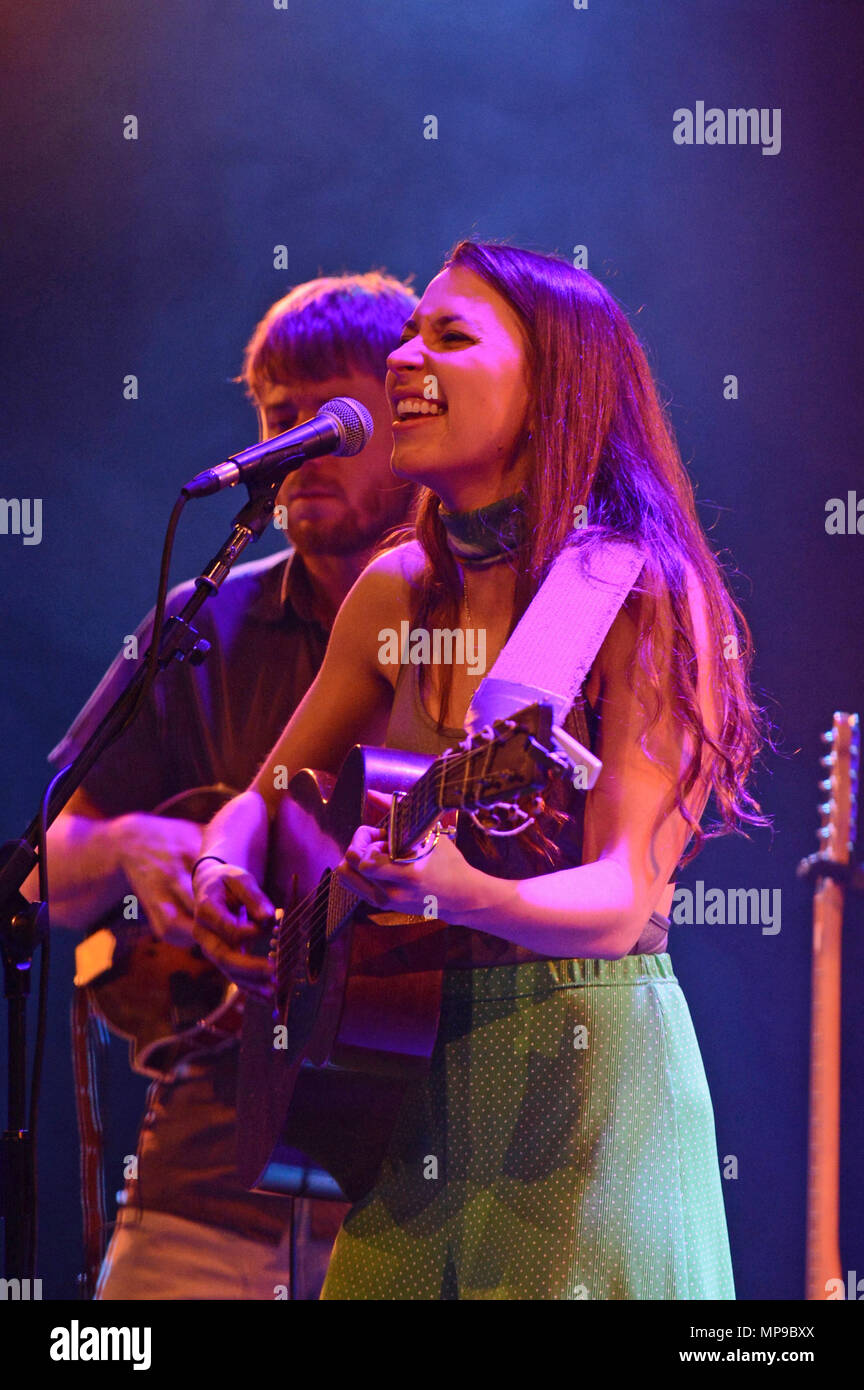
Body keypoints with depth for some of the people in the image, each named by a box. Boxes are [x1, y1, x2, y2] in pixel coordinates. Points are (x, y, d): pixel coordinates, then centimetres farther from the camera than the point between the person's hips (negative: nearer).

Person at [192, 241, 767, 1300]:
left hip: (585, 1075, -5)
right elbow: (266, 796, 15)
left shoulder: (649, 595, -13)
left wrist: (465, 893, -39)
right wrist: (221, 872, -7)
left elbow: (623, 901, -20)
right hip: (408, 1075, 5)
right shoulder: (398, 592, 5)